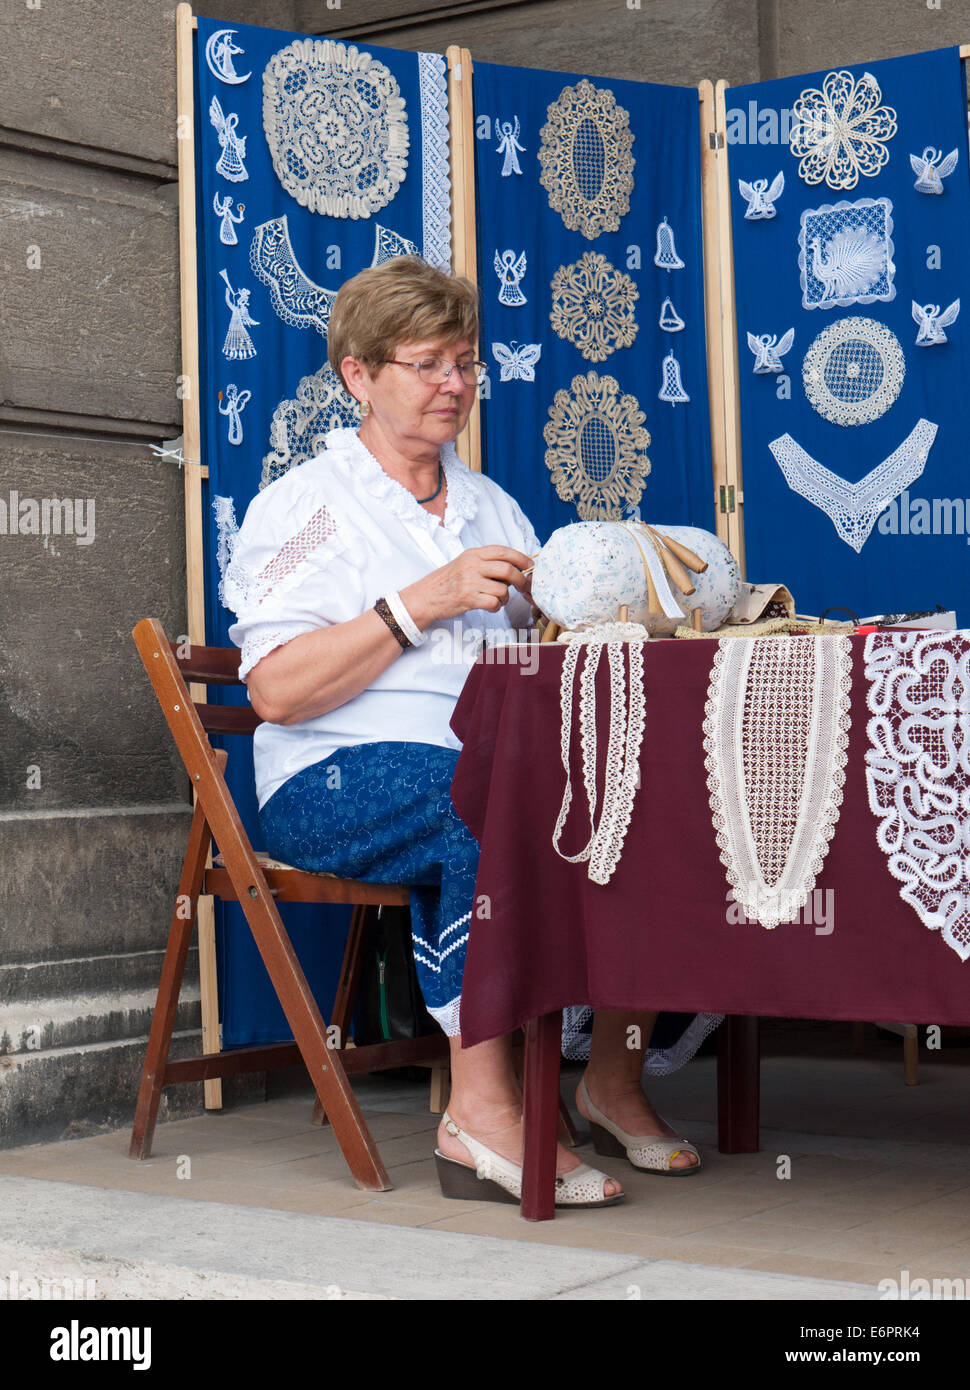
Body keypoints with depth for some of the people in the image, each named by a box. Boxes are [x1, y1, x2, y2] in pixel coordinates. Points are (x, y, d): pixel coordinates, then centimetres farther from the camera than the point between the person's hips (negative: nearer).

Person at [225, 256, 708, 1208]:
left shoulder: (493, 507, 24)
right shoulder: (305, 505, 4)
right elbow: (277, 690, -10)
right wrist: (423, 603, -15)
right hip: (337, 781, -5)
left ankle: (614, 1077, -8)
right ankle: (482, 1114, -32)